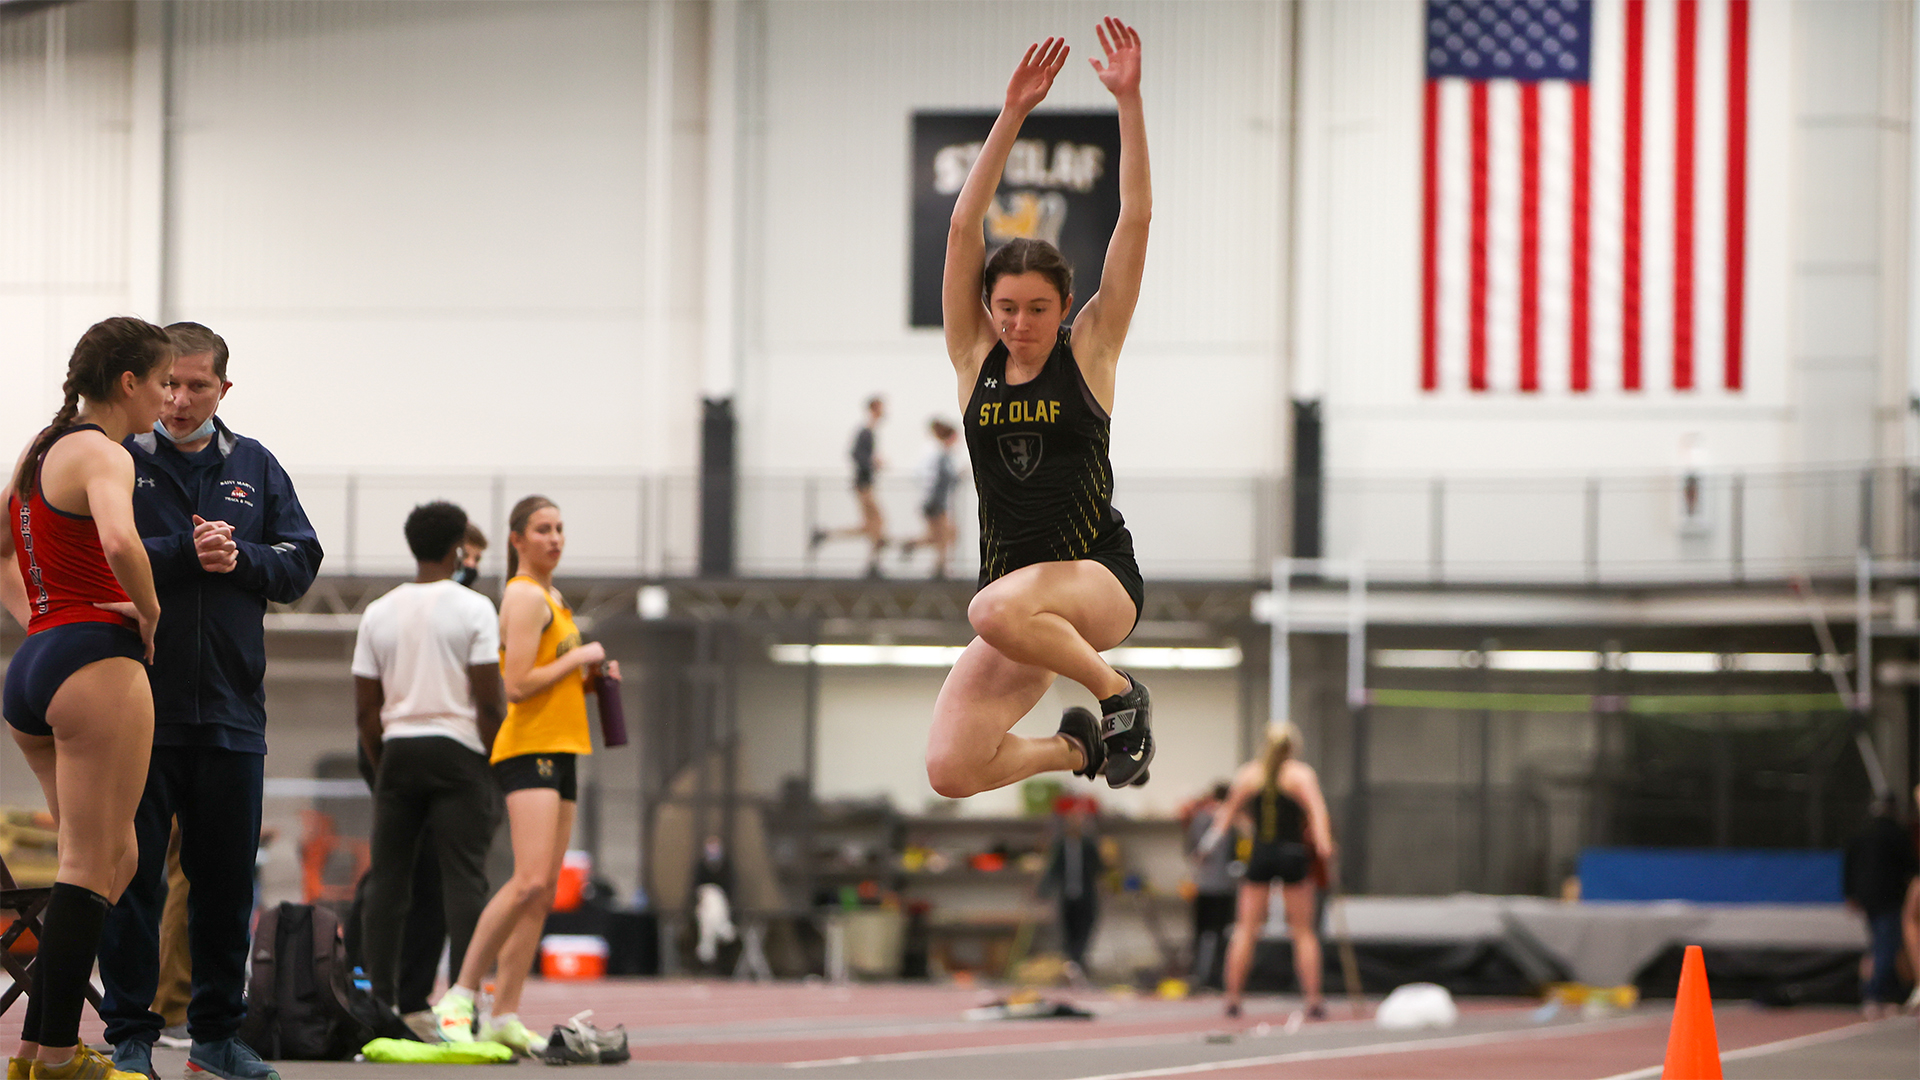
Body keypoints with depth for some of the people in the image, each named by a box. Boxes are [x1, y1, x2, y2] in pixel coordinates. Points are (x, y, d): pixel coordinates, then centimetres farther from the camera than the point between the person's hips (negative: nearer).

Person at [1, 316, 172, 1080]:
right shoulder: (103, 456, -10)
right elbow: (119, 541, -30)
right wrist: (148, 609, -13)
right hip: (95, 660, -9)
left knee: (107, 860, 15)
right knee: (94, 865, -7)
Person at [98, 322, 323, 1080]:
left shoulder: (254, 468, 12)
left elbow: (301, 563, 8)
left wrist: (238, 557, -10)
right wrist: (185, 553, -17)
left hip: (232, 712, 4)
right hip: (138, 708, -4)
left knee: (227, 877, 8)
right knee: (134, 876, -1)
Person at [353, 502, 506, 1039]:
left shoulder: (378, 612, 8)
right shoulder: (473, 608, -4)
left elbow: (365, 708, 9)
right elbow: (489, 699, -9)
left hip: (397, 751, 4)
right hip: (457, 752, -4)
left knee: (388, 880, 7)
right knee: (462, 879, -5)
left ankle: (382, 1003, 5)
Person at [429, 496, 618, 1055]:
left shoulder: (550, 598, 21)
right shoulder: (526, 596, -9)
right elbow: (517, 685, -17)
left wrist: (590, 678, 11)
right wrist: (579, 657, -10)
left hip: (560, 750, 10)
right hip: (529, 749, -10)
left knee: (542, 895, 4)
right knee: (529, 881, -22)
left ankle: (504, 1015, 3)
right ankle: (461, 995, -18)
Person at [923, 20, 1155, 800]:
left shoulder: (1088, 352, 1)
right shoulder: (973, 357, 6)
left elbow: (1136, 219, -5)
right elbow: (964, 229, -2)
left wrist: (1129, 100, -11)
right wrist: (1011, 116, -9)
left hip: (1099, 577, -4)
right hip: (1015, 583, 4)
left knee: (998, 609, -38)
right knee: (951, 773, -12)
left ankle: (1117, 692, -10)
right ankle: (1077, 747, 20)